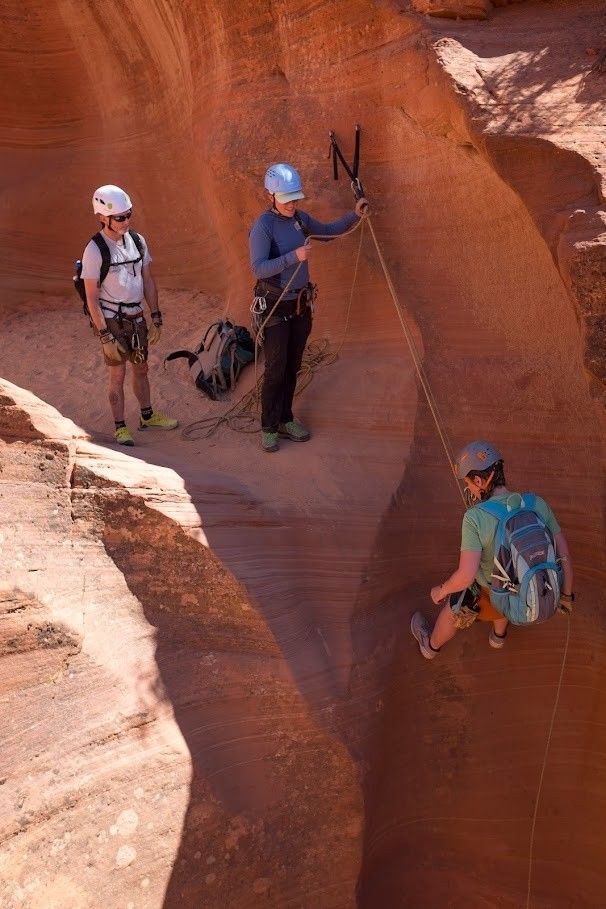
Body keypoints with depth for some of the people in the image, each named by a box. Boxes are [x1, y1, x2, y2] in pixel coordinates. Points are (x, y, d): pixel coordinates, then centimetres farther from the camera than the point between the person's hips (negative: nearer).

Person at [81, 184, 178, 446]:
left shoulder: (137, 241, 1)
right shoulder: (95, 251, -16)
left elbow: (148, 282, 8)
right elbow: (92, 297, -14)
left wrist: (156, 319, 6)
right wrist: (105, 336, -16)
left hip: (137, 318, 5)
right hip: (111, 321, -5)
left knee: (141, 369, 18)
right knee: (118, 375, 3)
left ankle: (147, 416, 34)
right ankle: (120, 427, 16)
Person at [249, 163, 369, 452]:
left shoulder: (300, 218, 4)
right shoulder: (263, 226, -17)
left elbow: (330, 230, 18)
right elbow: (258, 268, -26)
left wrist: (355, 215, 3)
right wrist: (294, 256, -33)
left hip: (301, 304, 7)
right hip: (275, 307, -7)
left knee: (292, 368, 13)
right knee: (275, 370, -3)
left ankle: (285, 420, 25)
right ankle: (269, 427, 10)